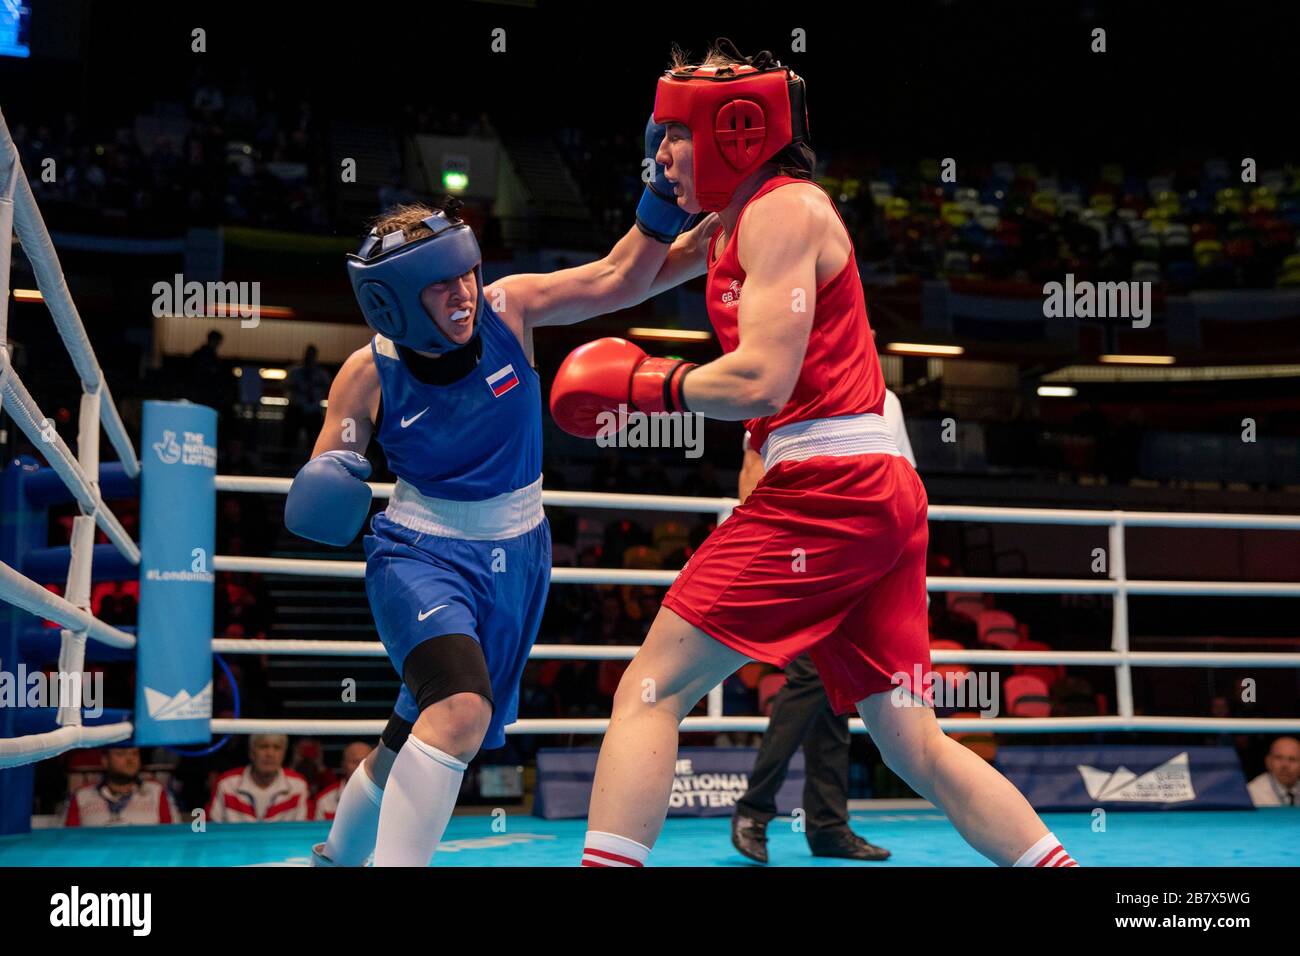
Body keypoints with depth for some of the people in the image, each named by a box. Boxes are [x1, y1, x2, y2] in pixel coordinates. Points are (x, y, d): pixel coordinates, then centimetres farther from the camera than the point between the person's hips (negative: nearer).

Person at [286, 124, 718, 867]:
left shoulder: (508, 310, -12)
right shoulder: (369, 372, -14)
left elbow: (620, 279, -14)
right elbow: (322, 482, -3)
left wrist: (666, 196, -28)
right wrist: (327, 494, -26)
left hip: (517, 557, 4)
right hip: (422, 553, -3)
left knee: (414, 746, 16)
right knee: (462, 708, -33)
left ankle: (337, 855, 42)